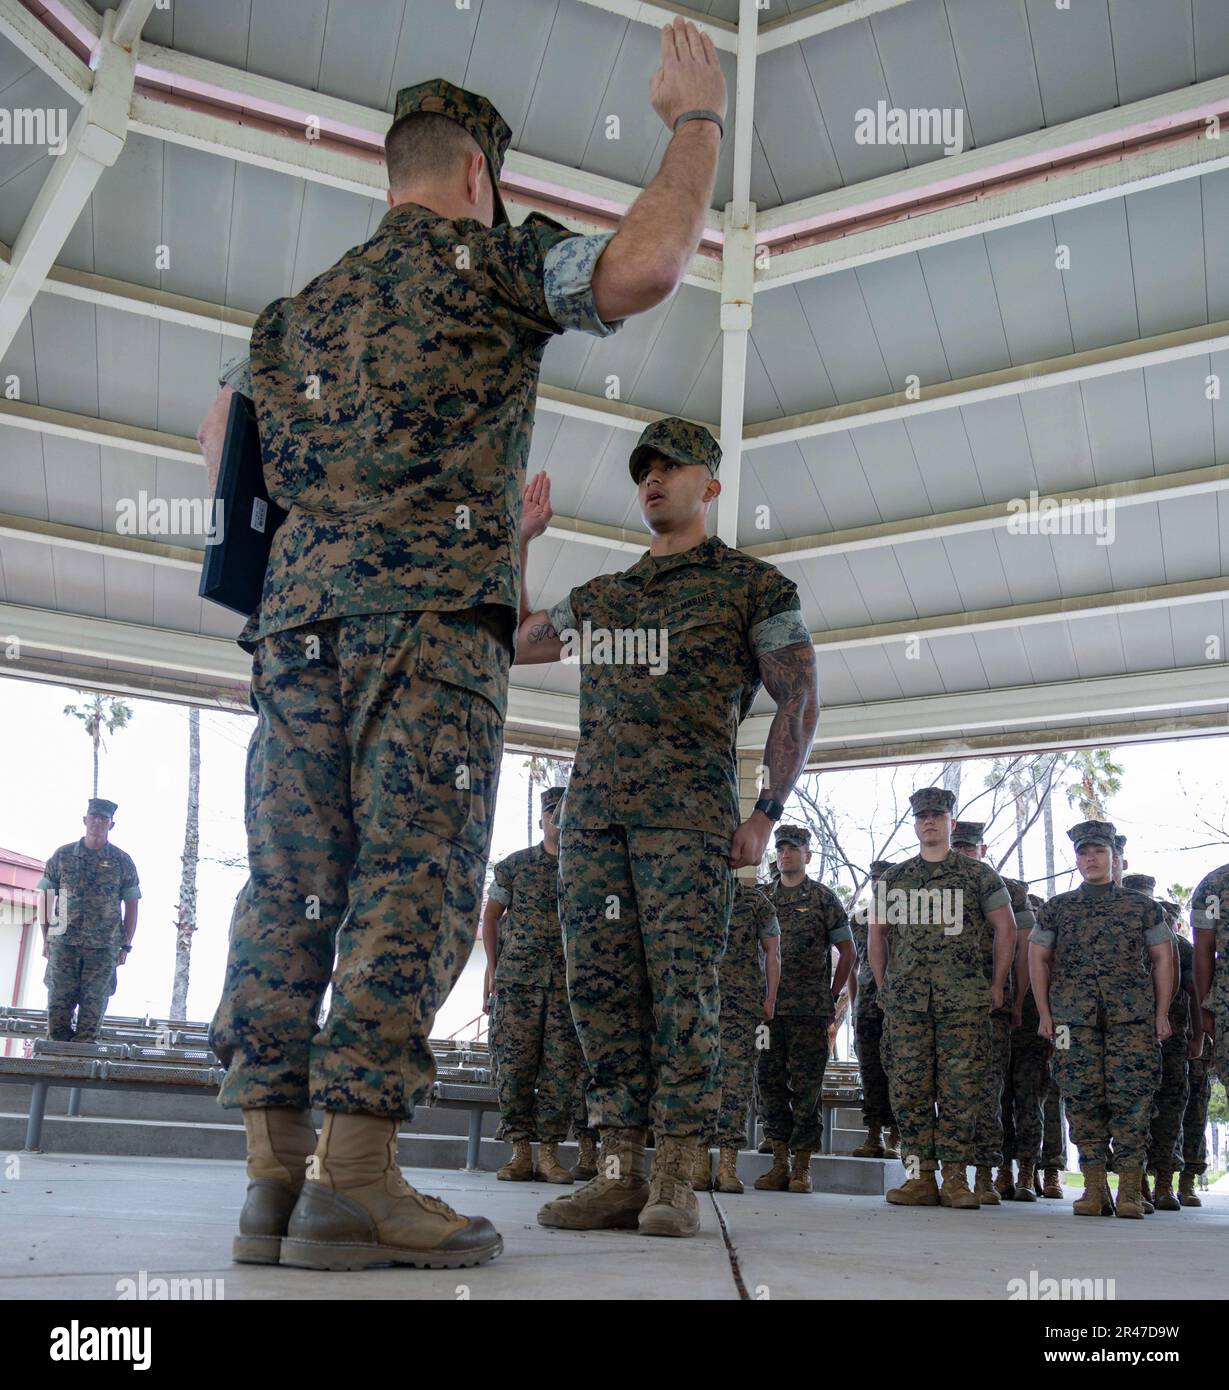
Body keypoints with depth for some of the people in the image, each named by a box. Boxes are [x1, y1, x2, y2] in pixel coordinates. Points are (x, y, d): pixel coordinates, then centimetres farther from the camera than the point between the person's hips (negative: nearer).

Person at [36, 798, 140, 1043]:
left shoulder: (122, 862, 4)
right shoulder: (62, 855, 6)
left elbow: (131, 905, 7)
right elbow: (45, 897, 9)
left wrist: (126, 946, 2)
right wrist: (46, 938, 4)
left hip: (104, 946, -1)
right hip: (64, 942, 1)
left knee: (93, 1007, 0)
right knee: (58, 1001, 1)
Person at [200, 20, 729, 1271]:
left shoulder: (302, 306, 29)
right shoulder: (491, 252, 9)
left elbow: (225, 432, 34)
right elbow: (641, 270, -7)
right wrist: (695, 118, 8)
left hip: (298, 608, 7)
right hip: (430, 609, -6)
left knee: (294, 882, 0)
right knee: (413, 881, -11)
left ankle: (274, 1174, -1)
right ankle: (352, 1183, -16)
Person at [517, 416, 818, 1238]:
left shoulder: (754, 584, 11)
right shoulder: (600, 597, 24)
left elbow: (800, 701, 6)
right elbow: (514, 642, 31)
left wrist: (767, 814, -3)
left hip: (688, 808, -5)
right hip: (593, 807, 5)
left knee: (682, 984, -10)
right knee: (602, 985, -1)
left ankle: (676, 1184, -5)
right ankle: (620, 1174, 4)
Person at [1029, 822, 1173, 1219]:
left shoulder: (1142, 906, 14)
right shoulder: (1057, 908, 15)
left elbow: (1162, 959, 12)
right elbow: (1038, 958, 13)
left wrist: (1162, 1013, 3)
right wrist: (1045, 1013, 5)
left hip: (1133, 1016, -1)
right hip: (1074, 1017, 1)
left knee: (1131, 1097, -7)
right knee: (1082, 1097, -2)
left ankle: (1130, 1189, -1)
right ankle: (1094, 1188, 5)